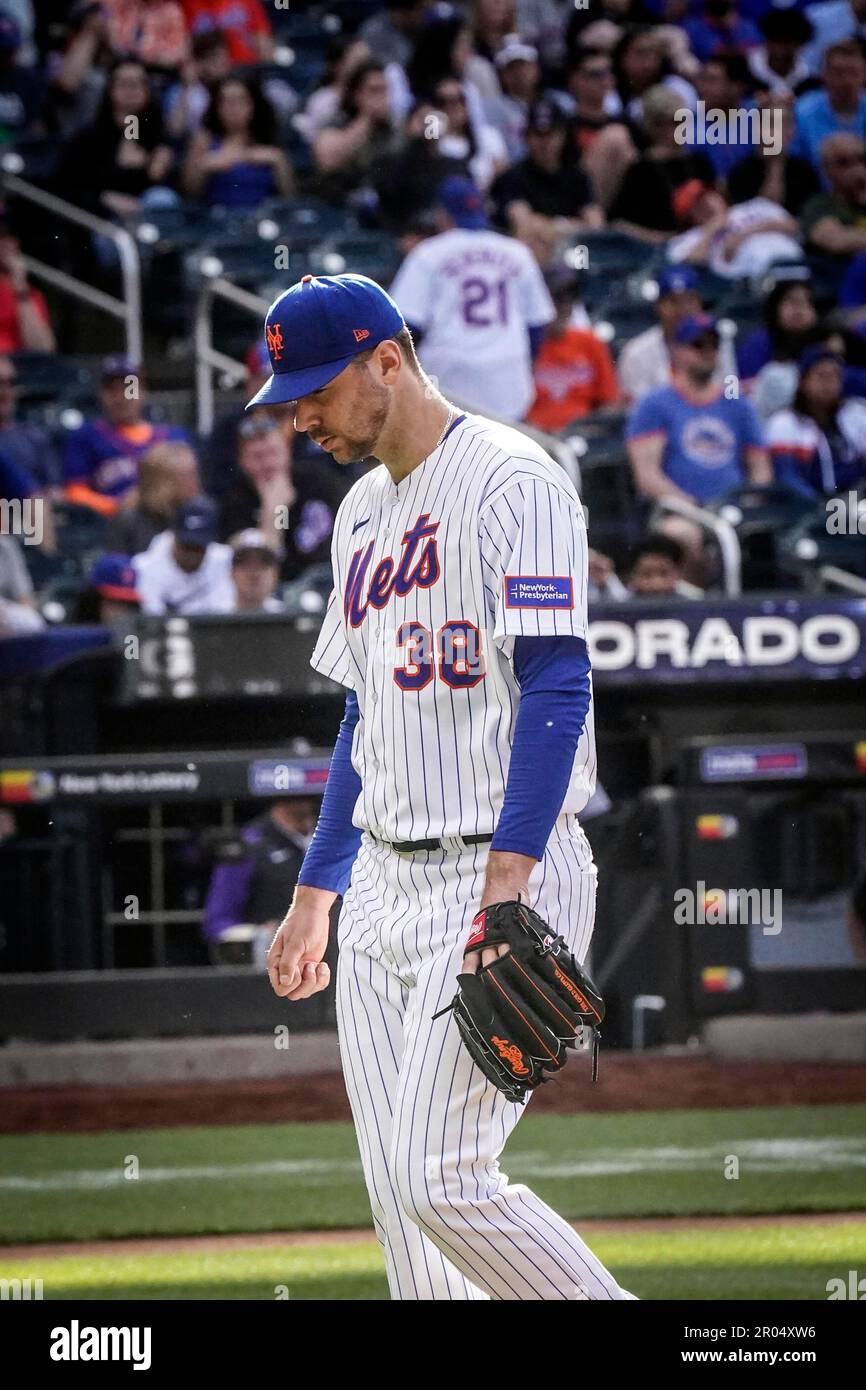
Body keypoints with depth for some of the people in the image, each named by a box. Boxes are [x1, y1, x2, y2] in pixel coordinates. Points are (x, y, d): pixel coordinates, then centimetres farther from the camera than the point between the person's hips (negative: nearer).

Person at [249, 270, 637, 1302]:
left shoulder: (511, 481, -11)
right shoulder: (363, 511, 17)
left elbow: (555, 688, -20)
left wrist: (505, 885, -28)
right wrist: (314, 895, 23)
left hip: (508, 877, -9)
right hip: (385, 887, 9)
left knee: (439, 1176, -15)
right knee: (395, 1188, 4)